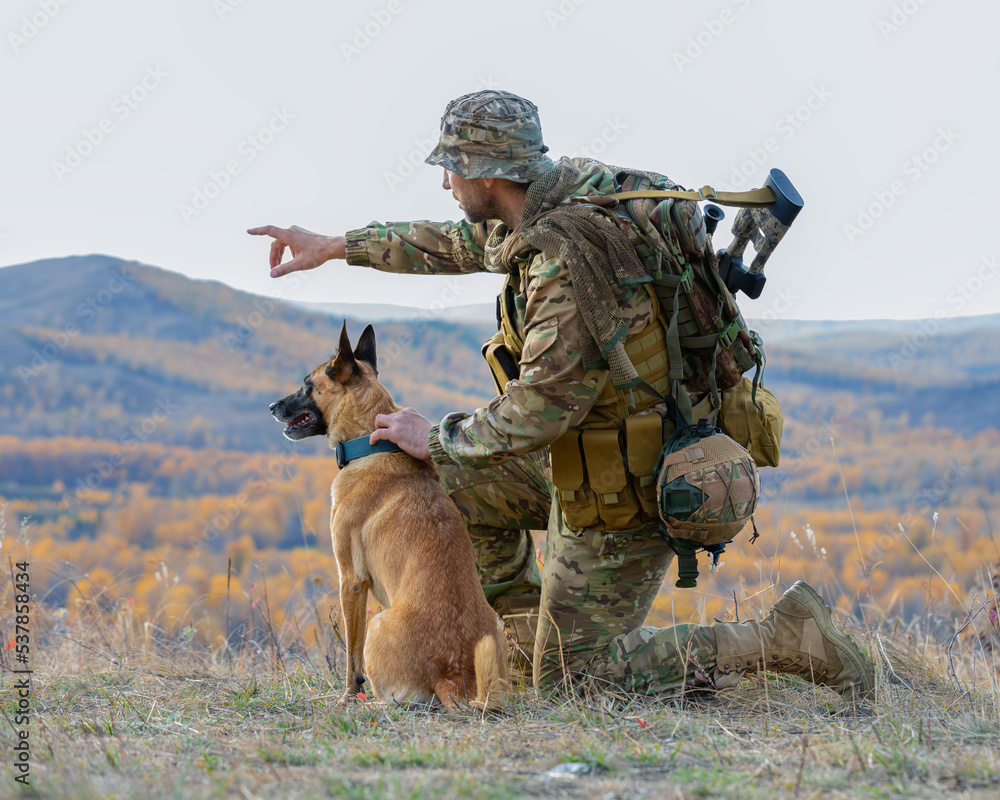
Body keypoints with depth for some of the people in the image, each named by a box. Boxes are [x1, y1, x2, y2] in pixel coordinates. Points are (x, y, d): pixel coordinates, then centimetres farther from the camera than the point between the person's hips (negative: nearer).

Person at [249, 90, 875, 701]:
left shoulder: (568, 259, -31)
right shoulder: (569, 186, 0)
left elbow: (540, 410, -29)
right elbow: (461, 244, 18)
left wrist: (437, 440, -12)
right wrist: (338, 246, 23)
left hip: (623, 491, -9)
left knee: (570, 678, 1)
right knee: (457, 486, 20)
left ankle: (780, 640, -3)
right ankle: (532, 643, 29)